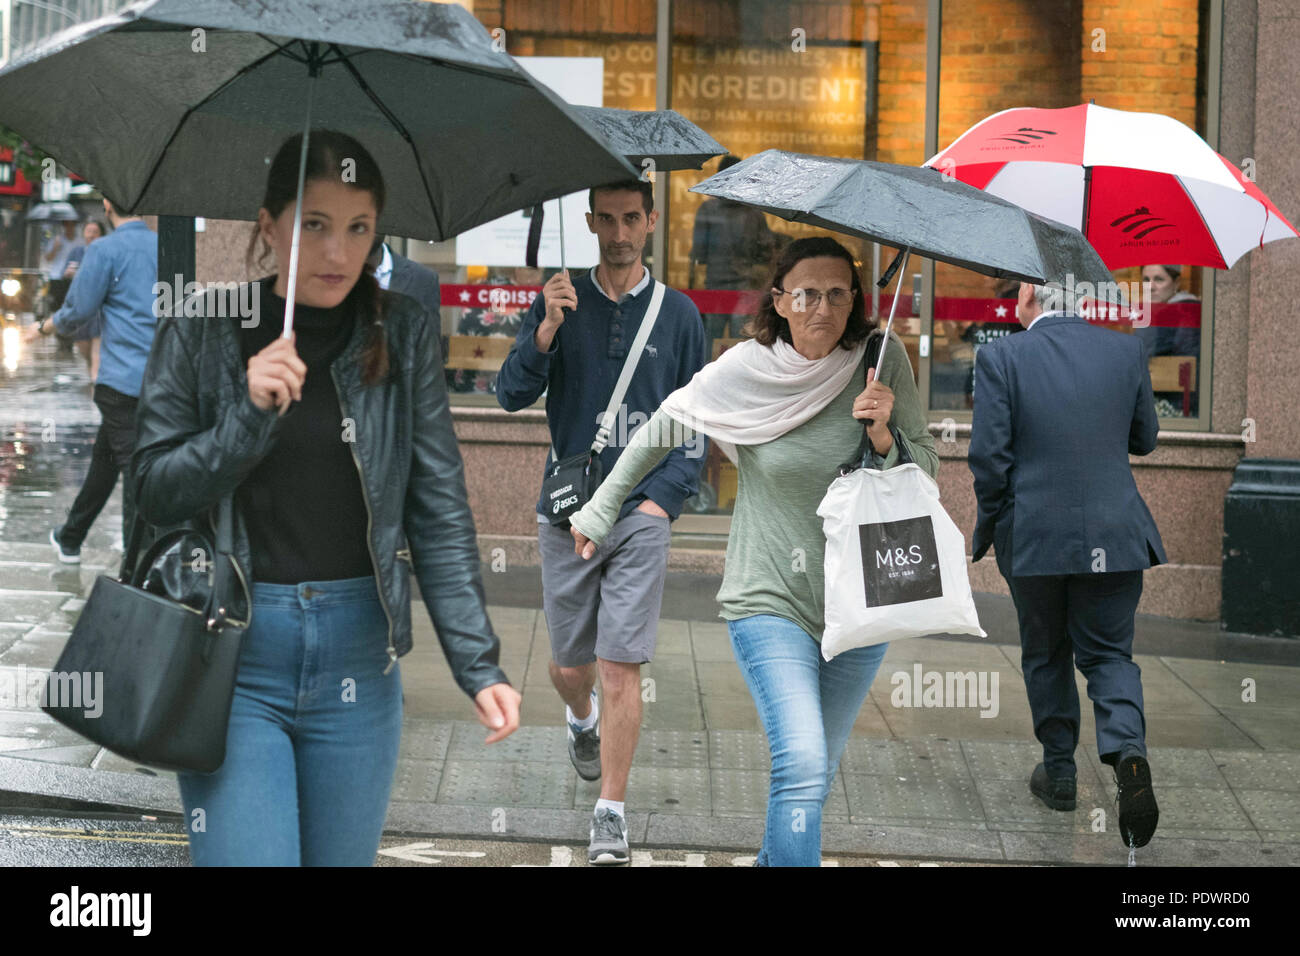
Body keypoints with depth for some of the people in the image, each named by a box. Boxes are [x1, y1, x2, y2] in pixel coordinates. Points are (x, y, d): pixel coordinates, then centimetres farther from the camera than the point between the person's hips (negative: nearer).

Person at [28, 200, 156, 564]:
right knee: (104, 457, 20)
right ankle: (70, 539, 32)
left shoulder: (104, 251, -10)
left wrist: (45, 327, 13)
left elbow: (76, 313, -8)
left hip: (124, 380, -6)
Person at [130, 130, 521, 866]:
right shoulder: (202, 334, -2)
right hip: (233, 651, -2)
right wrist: (250, 414, -20)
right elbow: (157, 493, -3)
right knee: (246, 856, -10)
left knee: (342, 858, 11)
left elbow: (441, 511, 0)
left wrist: (479, 664, -8)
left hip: (358, 659, 2)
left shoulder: (404, 335, 2)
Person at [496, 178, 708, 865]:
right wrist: (546, 331, -22)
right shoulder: (560, 301, 4)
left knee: (621, 671, -10)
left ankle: (611, 815, -4)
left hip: (640, 515, -1)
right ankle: (580, 718, 47)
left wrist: (665, 495, -7)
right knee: (569, 665, 12)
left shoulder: (678, 314, 4)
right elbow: (511, 394, -4)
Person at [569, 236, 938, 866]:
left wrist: (884, 436, -22)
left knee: (814, 777, 15)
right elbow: (661, 430, 8)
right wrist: (599, 512, 15)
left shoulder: (883, 360, -5)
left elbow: (926, 470, -1)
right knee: (802, 768, -20)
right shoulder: (744, 371, -9)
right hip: (770, 601, -3)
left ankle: (773, 859, 39)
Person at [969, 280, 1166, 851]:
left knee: (1045, 655, 17)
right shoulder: (1126, 352, -1)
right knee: (1108, 654, 10)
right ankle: (1127, 751, -15)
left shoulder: (1001, 359, -11)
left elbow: (988, 457, -12)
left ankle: (1059, 772, 25)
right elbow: (1144, 441, 9)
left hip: (1033, 537, -2)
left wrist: (989, 524, 4)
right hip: (1113, 536, 2)